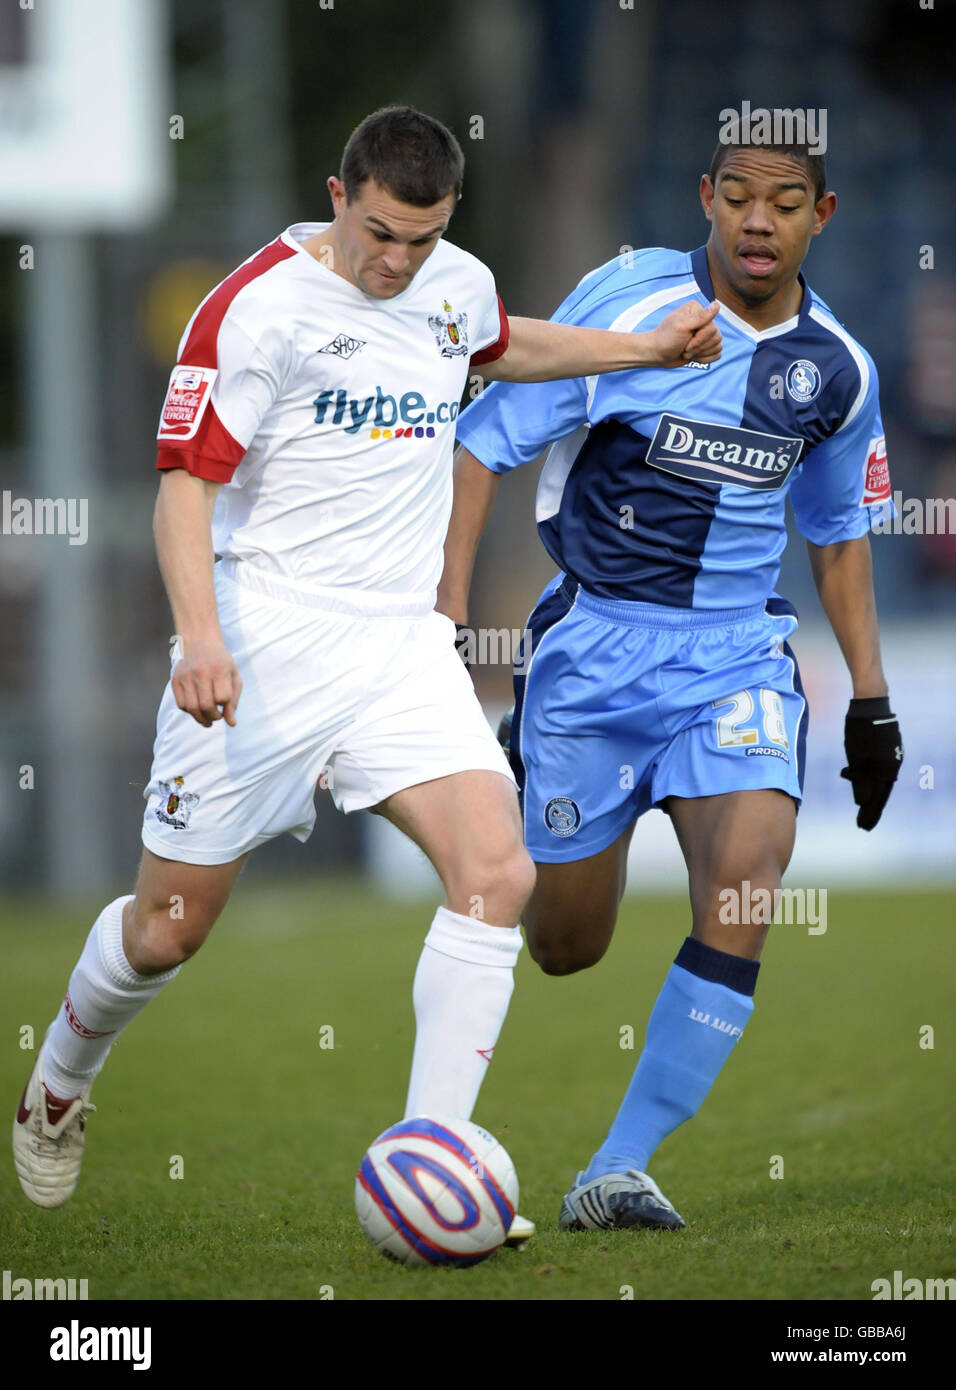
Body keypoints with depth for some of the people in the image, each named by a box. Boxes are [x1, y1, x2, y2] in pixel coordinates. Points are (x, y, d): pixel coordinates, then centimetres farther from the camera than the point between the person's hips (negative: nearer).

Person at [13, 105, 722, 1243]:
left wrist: (646, 348, 31)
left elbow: (508, 347, 35)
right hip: (266, 642, -5)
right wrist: (199, 635, -28)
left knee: (496, 872, -16)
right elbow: (186, 482, -15)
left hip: (403, 640, 5)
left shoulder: (457, 286, 9)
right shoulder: (257, 305, -12)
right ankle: (59, 1087, 34)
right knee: (168, 929, 2)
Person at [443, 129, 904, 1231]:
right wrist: (446, 613, -13)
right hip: (594, 642, -2)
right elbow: (484, 442, -5)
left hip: (739, 654, 2)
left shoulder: (835, 369, 4)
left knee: (745, 885, -24)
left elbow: (837, 531, 20)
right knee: (565, 951, 5)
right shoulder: (630, 302, -9)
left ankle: (616, 1173, -18)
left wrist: (871, 701, 18)